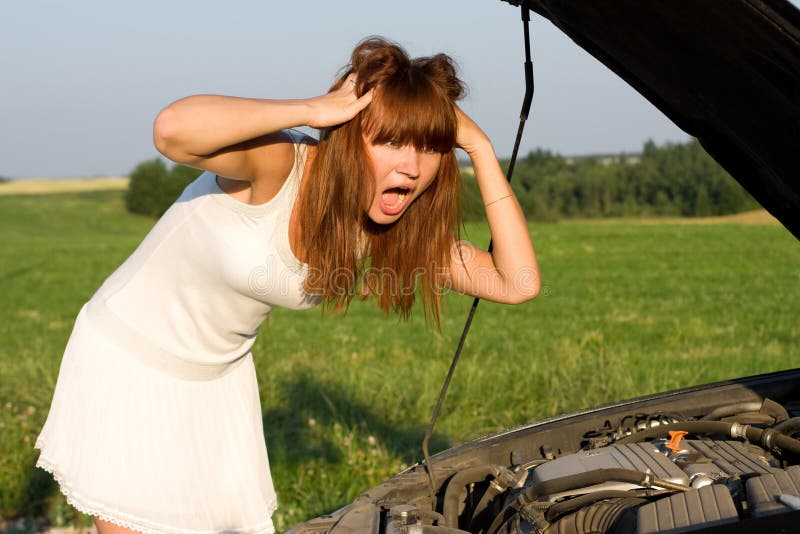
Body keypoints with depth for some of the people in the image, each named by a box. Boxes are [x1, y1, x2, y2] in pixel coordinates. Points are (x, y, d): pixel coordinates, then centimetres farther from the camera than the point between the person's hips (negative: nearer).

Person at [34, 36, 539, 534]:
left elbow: (518, 282, -18)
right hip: (127, 361, -6)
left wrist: (481, 148, -21)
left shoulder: (397, 224, -12)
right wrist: (312, 109, -41)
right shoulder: (277, 165, -30)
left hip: (221, 374, 6)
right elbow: (173, 129, -51)